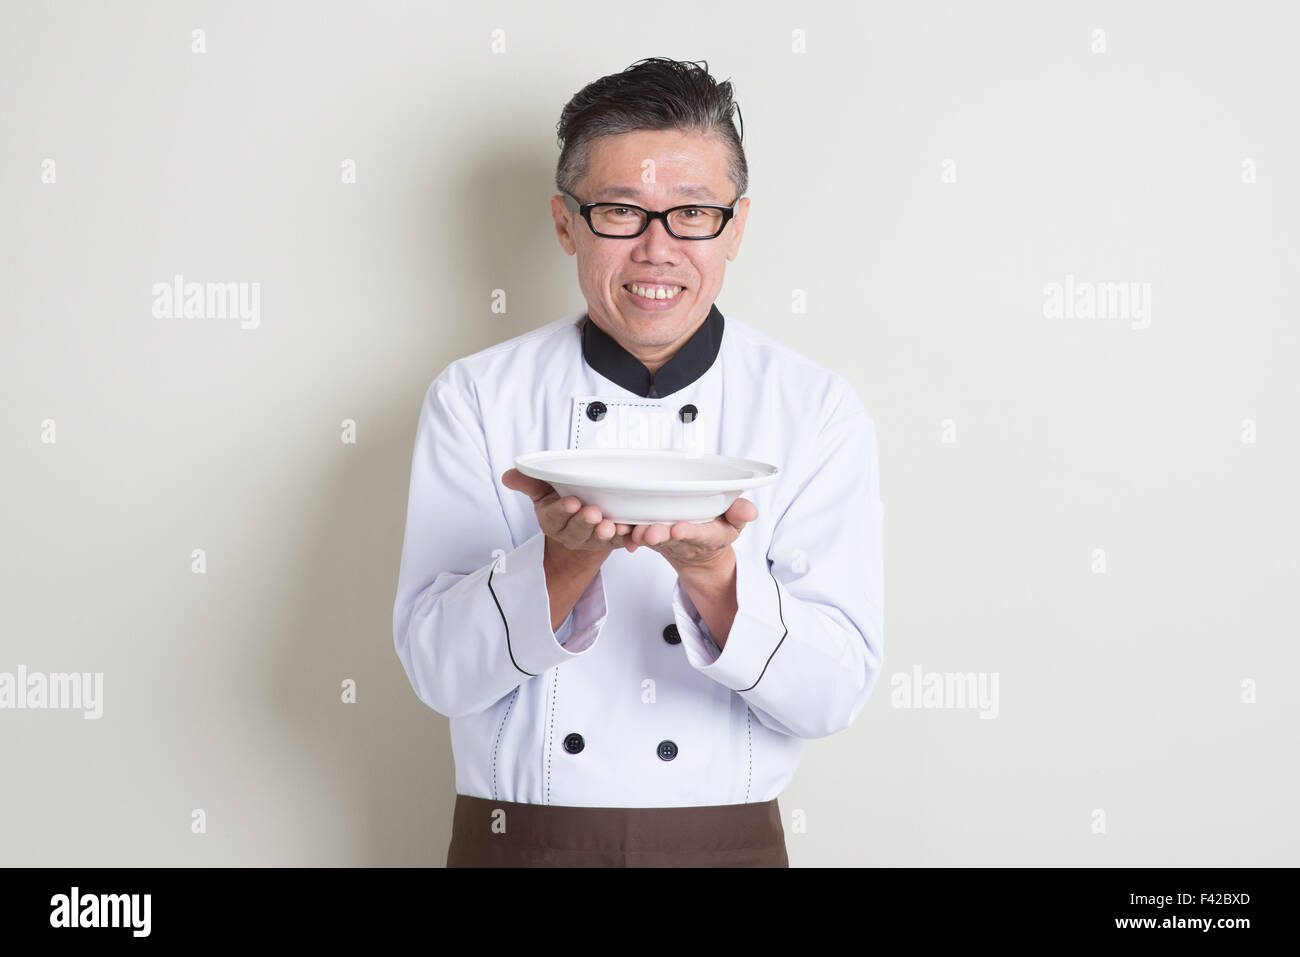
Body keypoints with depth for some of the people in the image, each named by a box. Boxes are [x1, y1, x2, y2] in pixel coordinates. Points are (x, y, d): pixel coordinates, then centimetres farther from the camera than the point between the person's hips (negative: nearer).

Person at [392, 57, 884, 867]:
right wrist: (568, 561, -27)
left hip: (727, 839, 0)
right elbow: (438, 669, -10)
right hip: (515, 836, 0)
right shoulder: (474, 399, -3)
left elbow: (834, 693, -11)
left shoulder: (821, 410, -4)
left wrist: (714, 573, -28)